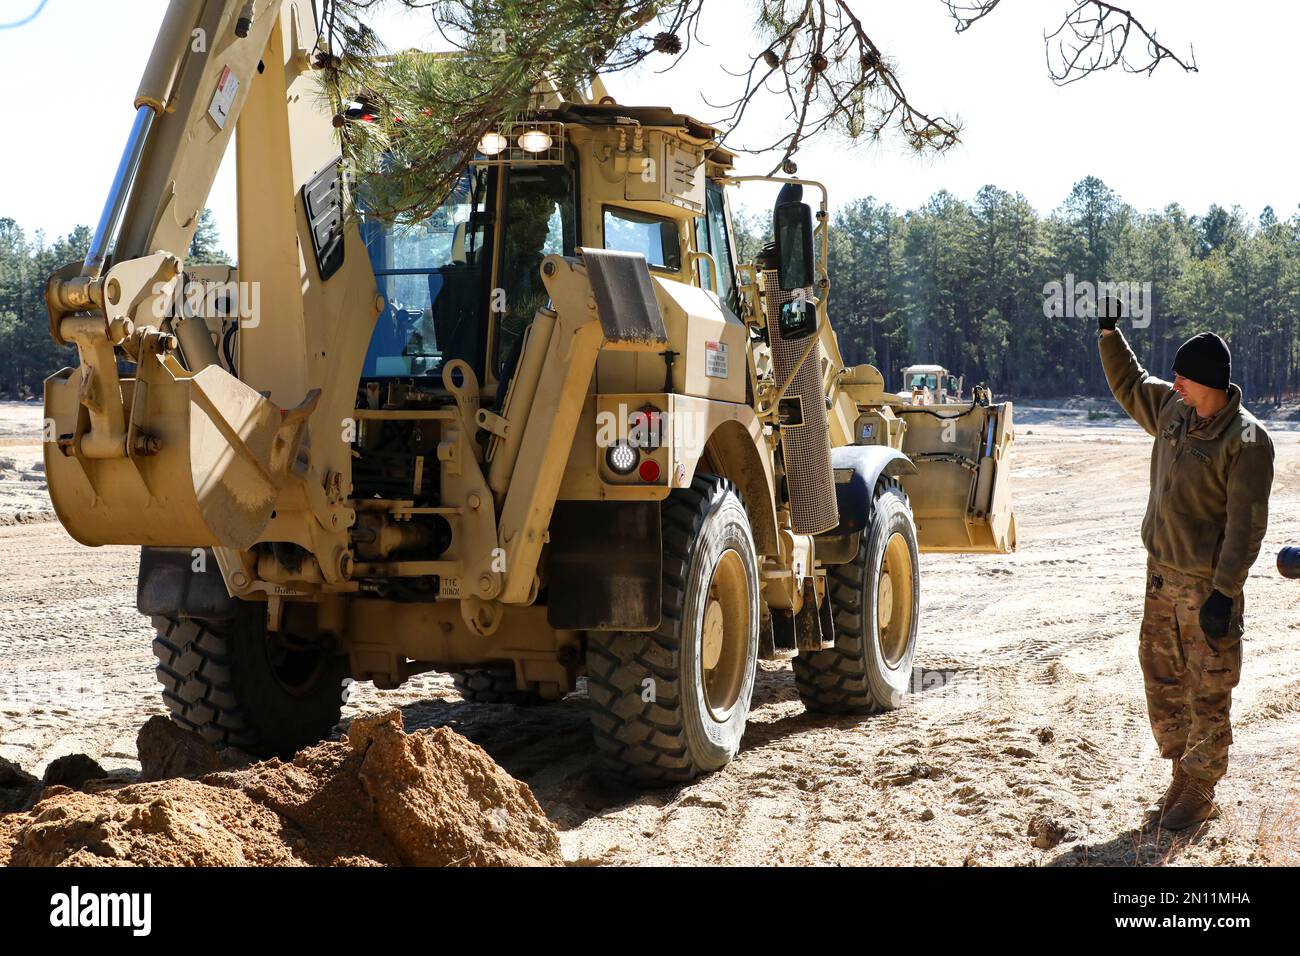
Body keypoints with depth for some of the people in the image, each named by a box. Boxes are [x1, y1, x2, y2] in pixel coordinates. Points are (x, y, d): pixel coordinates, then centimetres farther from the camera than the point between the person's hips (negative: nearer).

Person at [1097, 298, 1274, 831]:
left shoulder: (1246, 440, -18)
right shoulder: (1171, 409, 4)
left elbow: (1246, 525, -19)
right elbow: (1129, 386, 26)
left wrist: (1225, 592, -22)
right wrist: (1108, 333, 21)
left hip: (1206, 586, -8)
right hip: (1162, 573, 8)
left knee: (1208, 693, 2)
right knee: (1162, 680, 14)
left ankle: (1199, 793, 13)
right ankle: (1183, 776, 28)